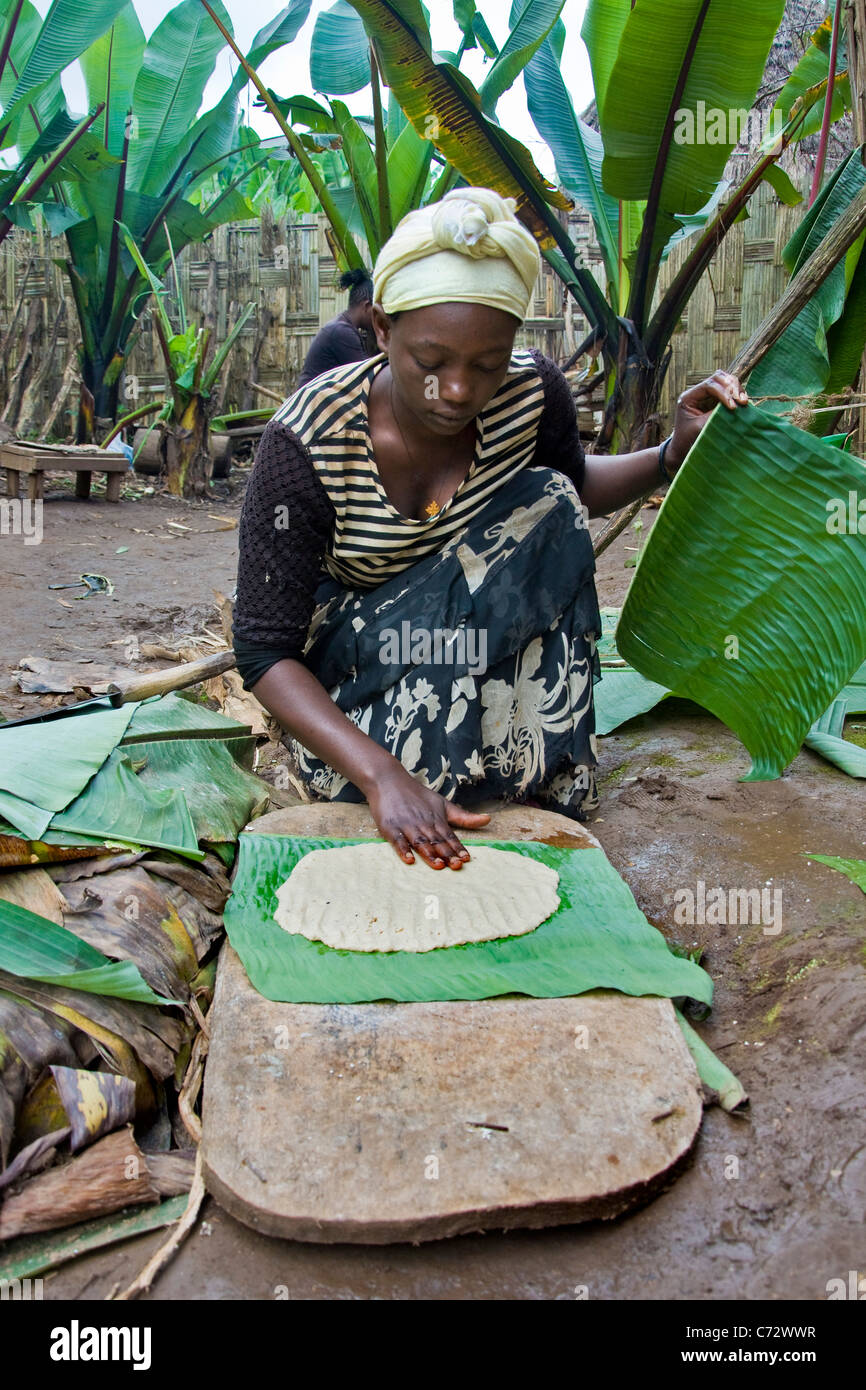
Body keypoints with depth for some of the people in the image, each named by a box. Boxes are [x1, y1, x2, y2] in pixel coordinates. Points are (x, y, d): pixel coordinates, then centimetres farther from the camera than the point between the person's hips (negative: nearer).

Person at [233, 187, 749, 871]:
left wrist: (674, 453, -12)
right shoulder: (307, 443, -28)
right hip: (352, 647, -4)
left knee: (548, 503, -22)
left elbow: (577, 487, 9)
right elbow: (264, 649, -27)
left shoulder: (534, 394, -16)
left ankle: (543, 776, -16)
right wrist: (383, 776, -41)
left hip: (485, 630, 4)